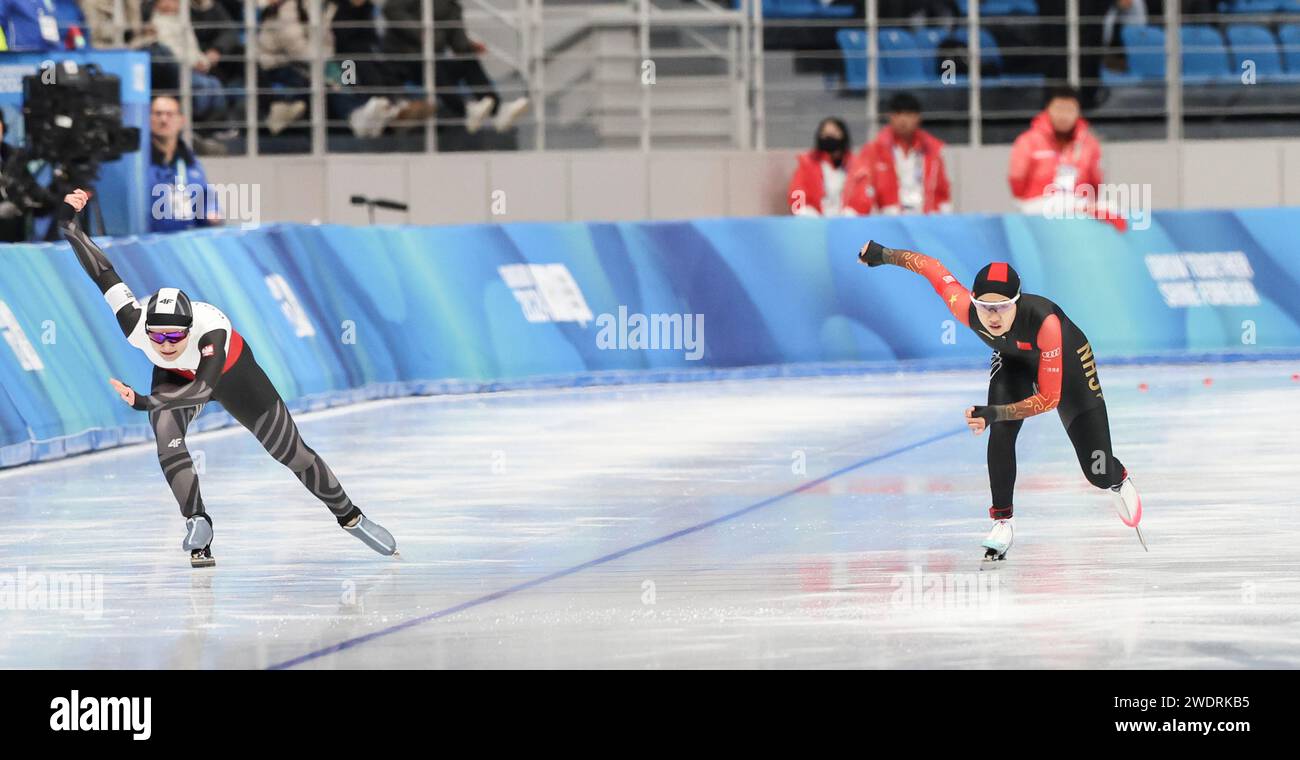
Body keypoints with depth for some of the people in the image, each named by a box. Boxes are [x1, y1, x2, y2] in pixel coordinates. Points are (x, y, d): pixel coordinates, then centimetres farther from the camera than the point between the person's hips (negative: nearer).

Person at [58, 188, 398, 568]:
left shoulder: (211, 329, -47)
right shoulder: (136, 323, -37)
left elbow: (203, 389, -58)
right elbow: (102, 271, -33)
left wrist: (143, 401, -68)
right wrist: (68, 223, -41)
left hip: (232, 370, -2)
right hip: (175, 377, 2)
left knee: (291, 451, 7)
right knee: (167, 435, -30)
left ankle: (350, 516, 28)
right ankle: (198, 524, -23)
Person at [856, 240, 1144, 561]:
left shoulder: (1044, 320, -46)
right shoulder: (965, 308, -36)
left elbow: (1049, 398, -40)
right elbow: (931, 267, -17)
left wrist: (994, 413, -51)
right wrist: (882, 254, -3)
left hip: (1067, 358, -3)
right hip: (1013, 359, 3)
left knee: (1098, 473, -3)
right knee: (1001, 432, -26)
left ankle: (1119, 479, 36)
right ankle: (1002, 519, -8)